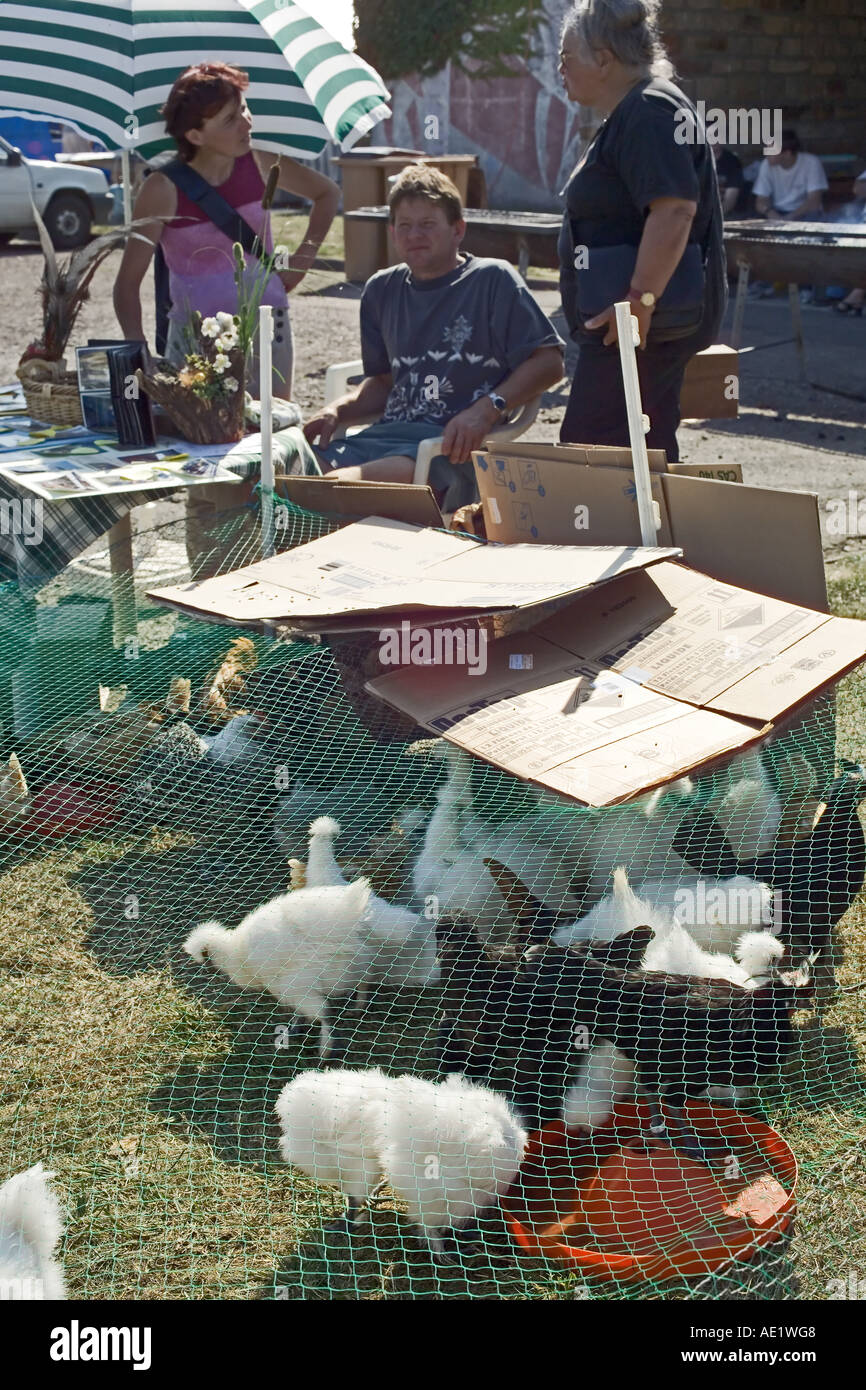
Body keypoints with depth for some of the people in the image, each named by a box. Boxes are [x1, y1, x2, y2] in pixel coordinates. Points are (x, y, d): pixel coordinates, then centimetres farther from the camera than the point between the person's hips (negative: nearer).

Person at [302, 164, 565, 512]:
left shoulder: (493, 280, 4)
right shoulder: (381, 290, 21)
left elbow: (549, 361, -3)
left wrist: (487, 409, -16)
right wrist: (337, 411, 7)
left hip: (457, 446, -5)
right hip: (389, 433, 5)